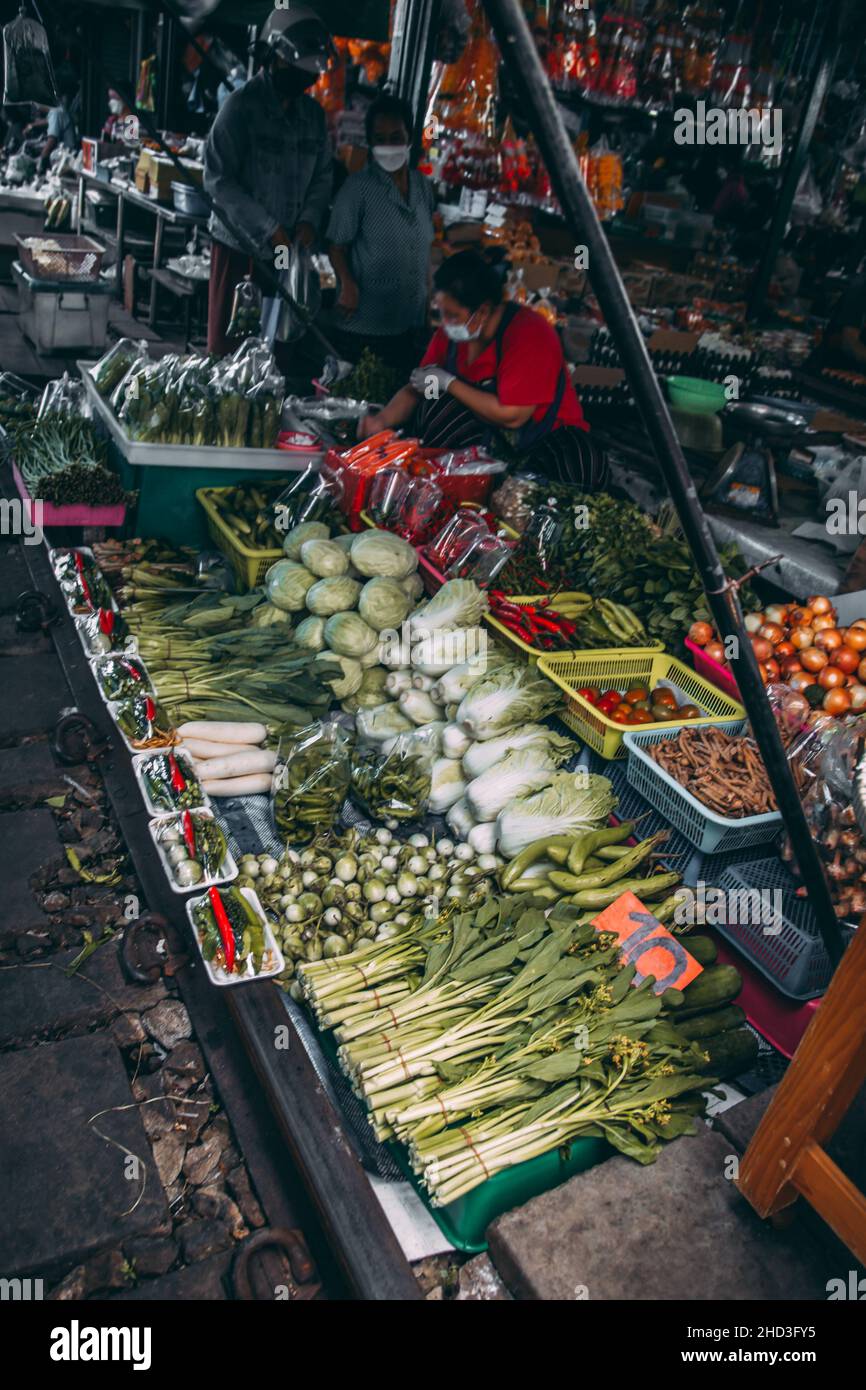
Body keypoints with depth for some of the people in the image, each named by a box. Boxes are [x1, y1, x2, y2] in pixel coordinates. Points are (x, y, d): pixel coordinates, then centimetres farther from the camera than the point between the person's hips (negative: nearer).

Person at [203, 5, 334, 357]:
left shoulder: (313, 112, 10)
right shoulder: (241, 106, -8)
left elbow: (322, 176, 13)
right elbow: (217, 178, -13)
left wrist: (309, 219, -7)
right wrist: (268, 228, -17)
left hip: (288, 248, 5)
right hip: (240, 245, -5)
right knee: (227, 341, 2)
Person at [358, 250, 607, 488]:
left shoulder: (529, 335, -21)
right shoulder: (452, 332, -2)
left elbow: (511, 416, -27)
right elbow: (416, 389, 7)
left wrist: (448, 382, -19)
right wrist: (381, 421, -12)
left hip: (547, 437, -4)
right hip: (486, 432, 4)